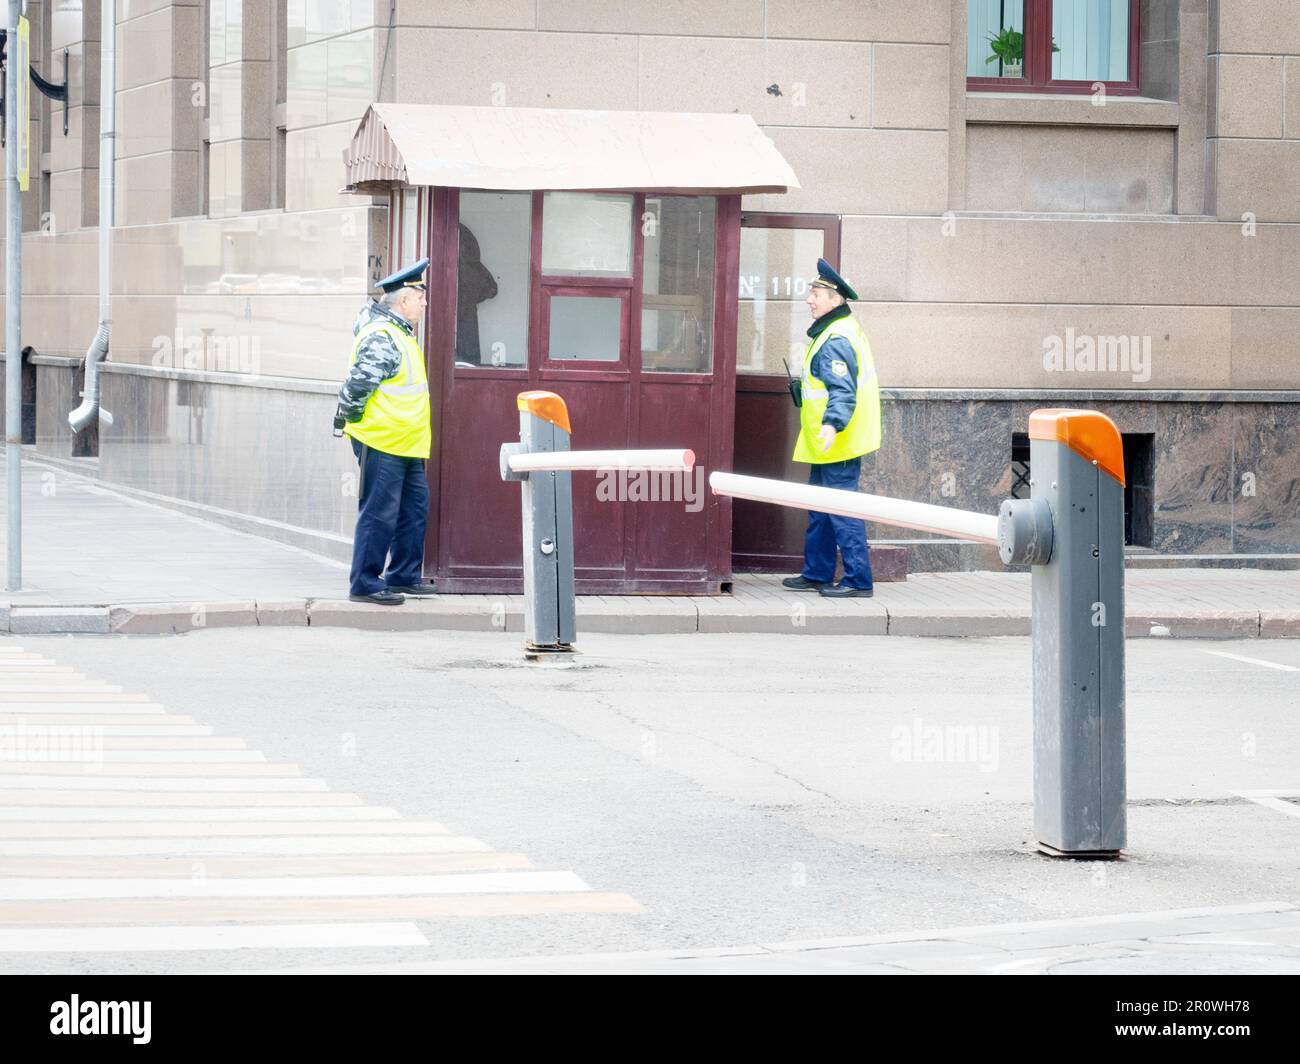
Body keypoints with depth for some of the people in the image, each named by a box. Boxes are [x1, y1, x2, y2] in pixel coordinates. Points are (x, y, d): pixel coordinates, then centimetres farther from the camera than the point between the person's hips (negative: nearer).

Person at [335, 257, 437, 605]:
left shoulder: (399, 333, 15)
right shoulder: (381, 339, -19)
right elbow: (357, 384, -23)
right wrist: (352, 419, -12)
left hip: (405, 445, 10)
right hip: (381, 445, -10)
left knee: (414, 508, 15)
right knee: (379, 515, -6)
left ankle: (404, 576, 24)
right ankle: (365, 584, -1)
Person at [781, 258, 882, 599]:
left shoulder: (834, 342, -20)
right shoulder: (842, 330, 13)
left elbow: (843, 391, -30)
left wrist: (832, 423, -44)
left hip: (837, 444, -11)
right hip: (826, 444, 11)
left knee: (842, 511, -7)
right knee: (820, 508, 18)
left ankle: (858, 580, -4)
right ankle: (817, 574, 27)